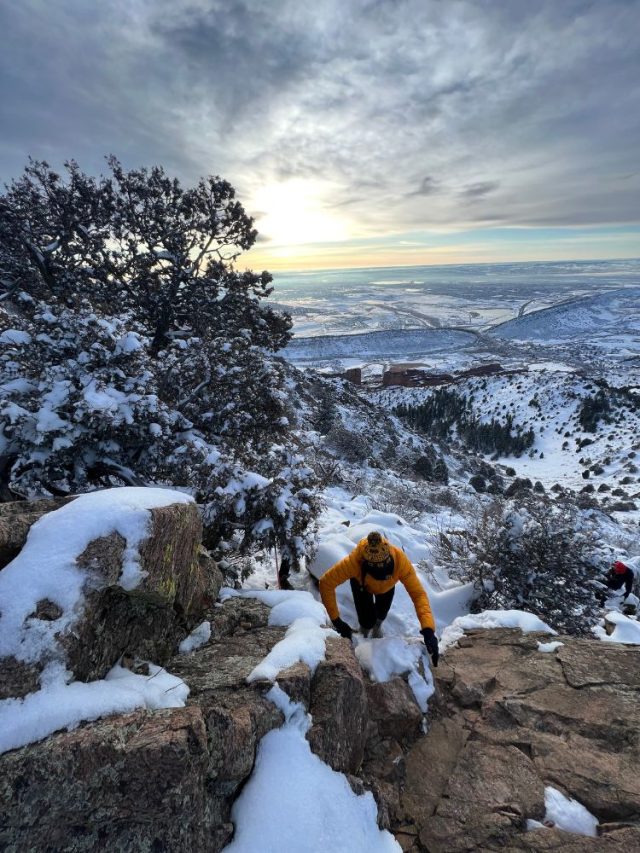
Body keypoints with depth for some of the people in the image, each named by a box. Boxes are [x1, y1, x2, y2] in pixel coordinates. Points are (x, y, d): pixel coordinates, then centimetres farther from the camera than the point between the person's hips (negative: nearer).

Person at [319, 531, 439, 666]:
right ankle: (364, 637, 28)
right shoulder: (354, 561, -47)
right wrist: (337, 621, -37)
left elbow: (418, 594, -40)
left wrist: (428, 630, -51)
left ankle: (377, 627, 50)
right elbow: (326, 583, -37)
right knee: (367, 620, -10)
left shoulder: (400, 559, -44)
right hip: (361, 582, -1)